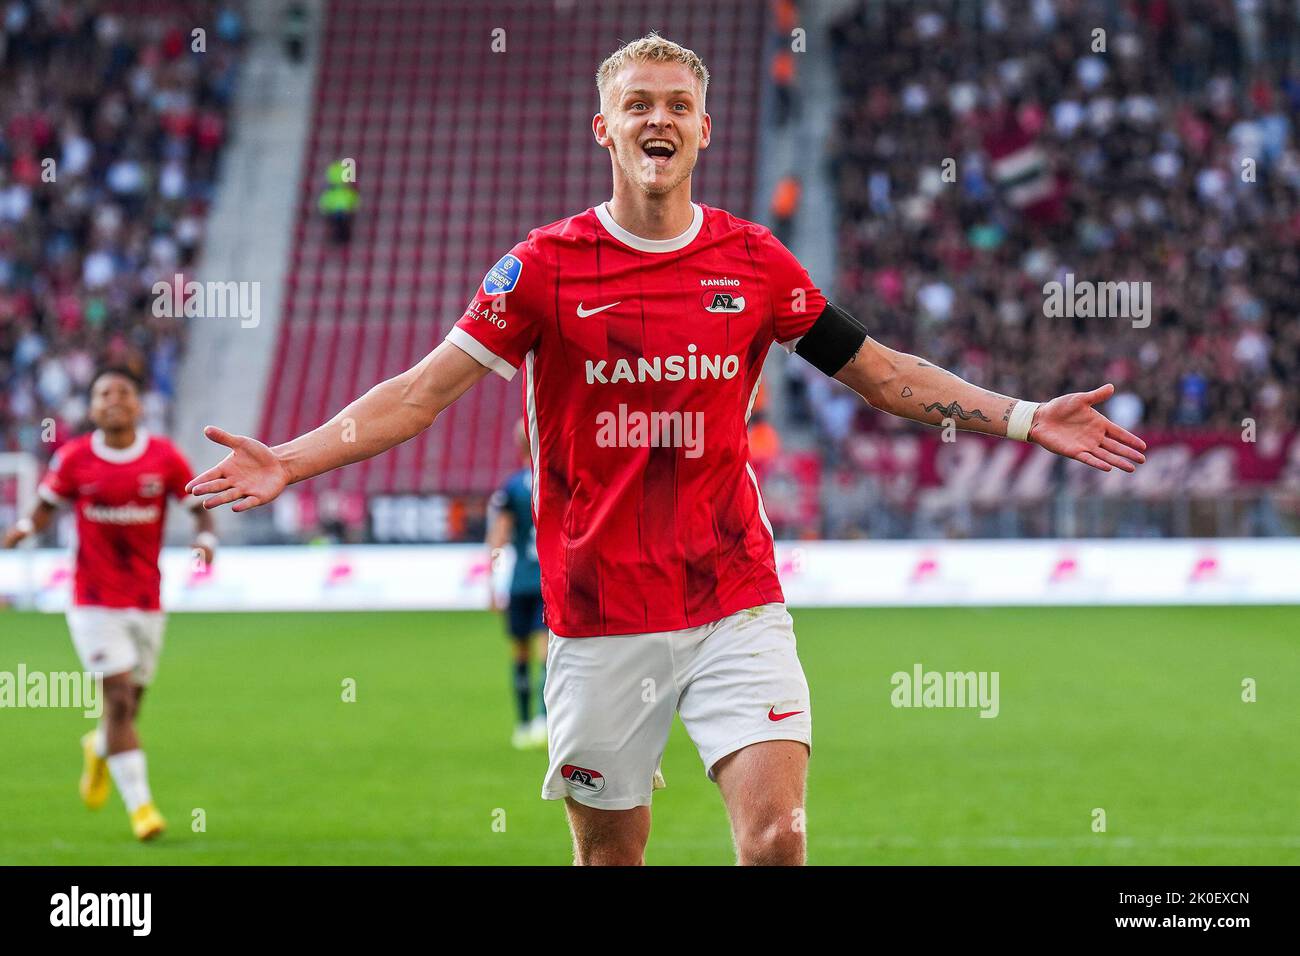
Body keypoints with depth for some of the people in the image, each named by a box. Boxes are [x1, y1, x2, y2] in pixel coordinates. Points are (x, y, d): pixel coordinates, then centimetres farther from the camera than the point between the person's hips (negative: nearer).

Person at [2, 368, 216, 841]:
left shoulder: (164, 457, -3)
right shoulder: (74, 458, -5)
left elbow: (200, 508, 5)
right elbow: (47, 504, 7)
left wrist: (206, 540, -15)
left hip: (147, 602, 2)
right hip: (94, 603, -2)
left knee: (129, 705, 12)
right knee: (120, 701, -12)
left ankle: (99, 749, 48)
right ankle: (139, 805, -8)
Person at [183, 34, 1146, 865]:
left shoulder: (756, 262, 4)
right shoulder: (547, 265, -2)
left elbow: (883, 373, 14)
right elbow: (424, 392, -3)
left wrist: (1026, 418, 8)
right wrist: (289, 461, -15)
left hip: (736, 604, 1)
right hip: (599, 620, -1)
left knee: (775, 834, -14)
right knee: (608, 853, 6)